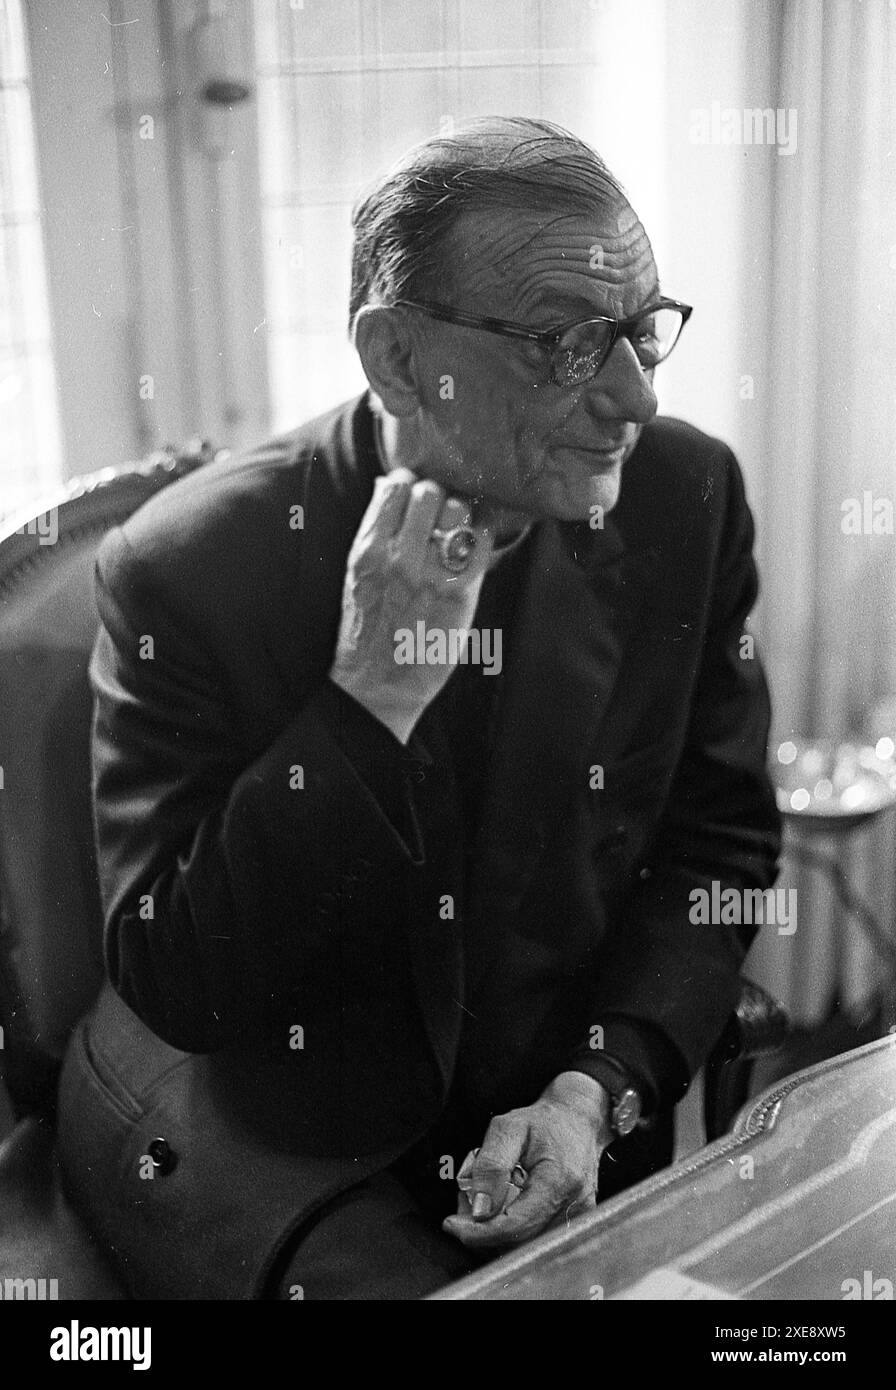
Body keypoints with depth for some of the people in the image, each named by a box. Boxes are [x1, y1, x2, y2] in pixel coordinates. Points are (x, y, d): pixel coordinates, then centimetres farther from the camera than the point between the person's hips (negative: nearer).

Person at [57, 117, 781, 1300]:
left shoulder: (688, 497, -8)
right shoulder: (189, 568, -19)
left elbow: (719, 846, 0)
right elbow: (172, 987, -18)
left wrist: (599, 1089, -14)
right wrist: (370, 700, -29)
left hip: (560, 1117, 4)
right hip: (254, 1133, -3)